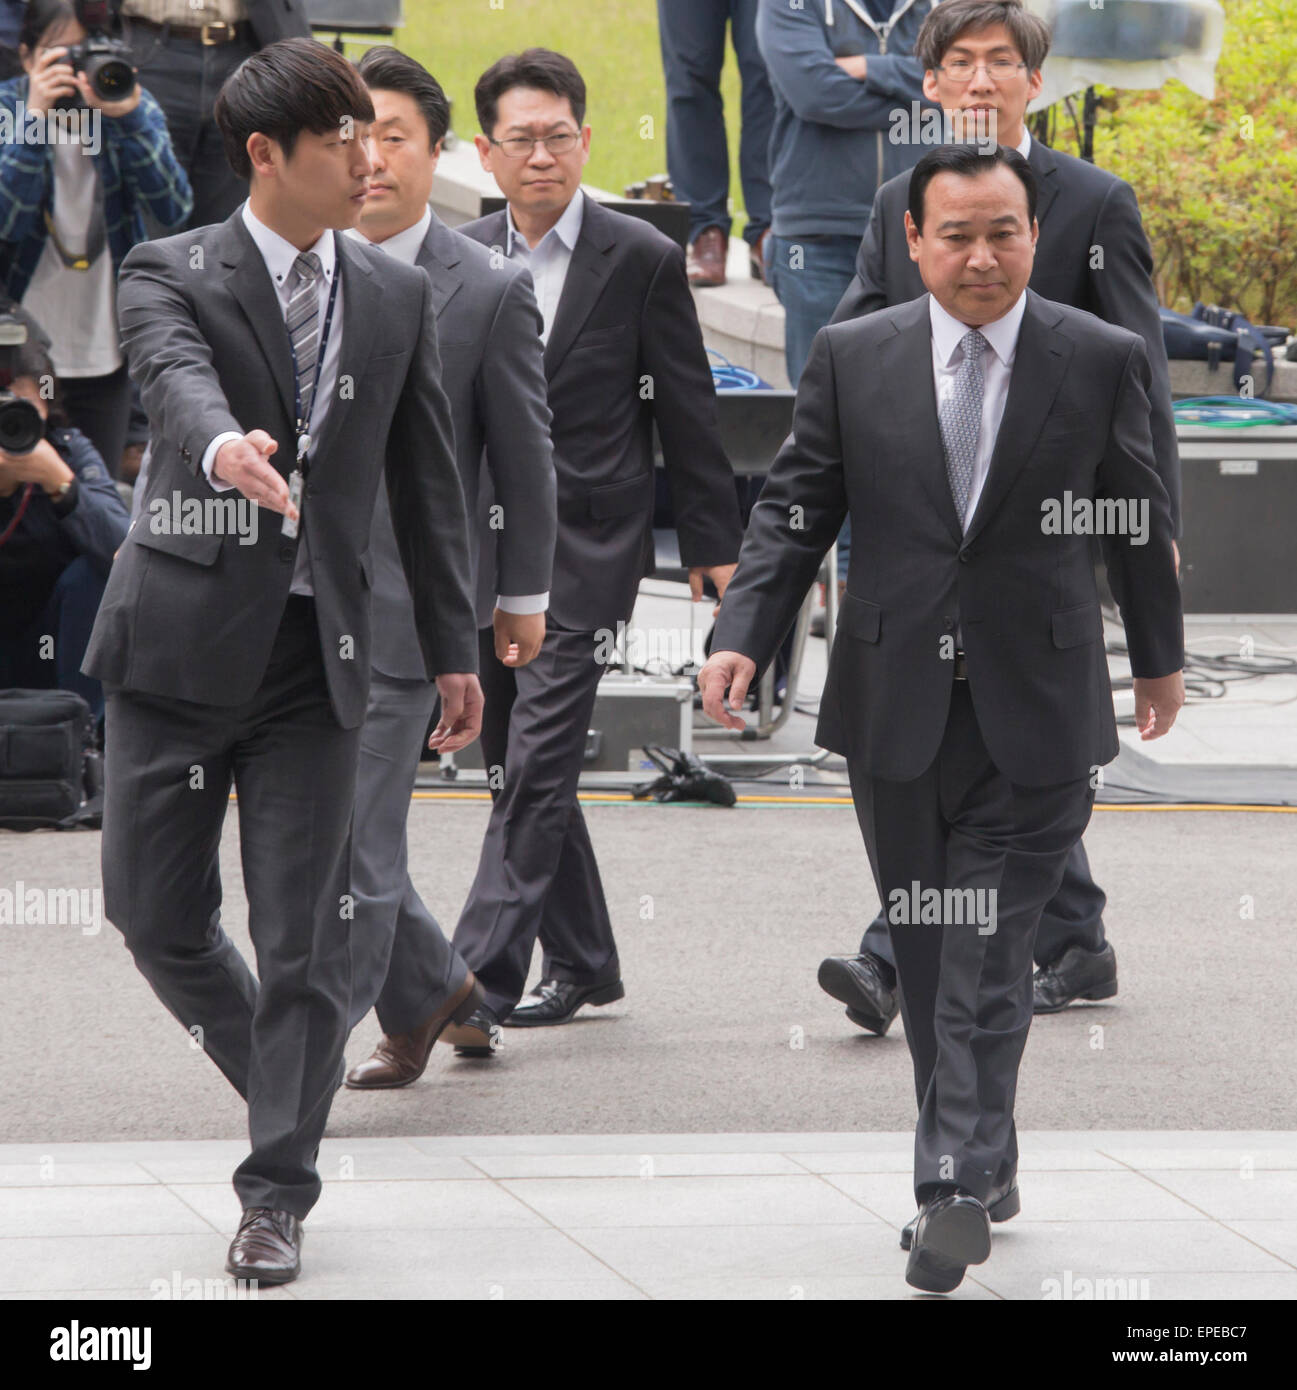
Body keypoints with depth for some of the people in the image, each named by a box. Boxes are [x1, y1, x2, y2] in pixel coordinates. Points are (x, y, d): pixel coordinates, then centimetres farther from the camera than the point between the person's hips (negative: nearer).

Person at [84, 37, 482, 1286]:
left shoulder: (397, 296, 9)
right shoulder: (172, 275, -3)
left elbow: (427, 480, 13)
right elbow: (177, 375, -25)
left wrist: (453, 648, 10)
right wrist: (222, 446, -48)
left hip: (314, 652, 2)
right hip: (182, 634, -1)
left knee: (302, 936, -2)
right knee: (155, 912, 4)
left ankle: (277, 1194, 5)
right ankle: (281, 1076, 30)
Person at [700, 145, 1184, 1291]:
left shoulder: (1103, 361, -1)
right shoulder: (852, 359, 1)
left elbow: (1141, 520, 9)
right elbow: (794, 510, 3)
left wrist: (1160, 658, 18)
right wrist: (744, 637, -10)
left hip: (1035, 714, -2)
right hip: (895, 708, 2)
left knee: (988, 956, -8)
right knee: (926, 958, 10)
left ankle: (957, 1190, -9)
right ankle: (984, 1165, 22)